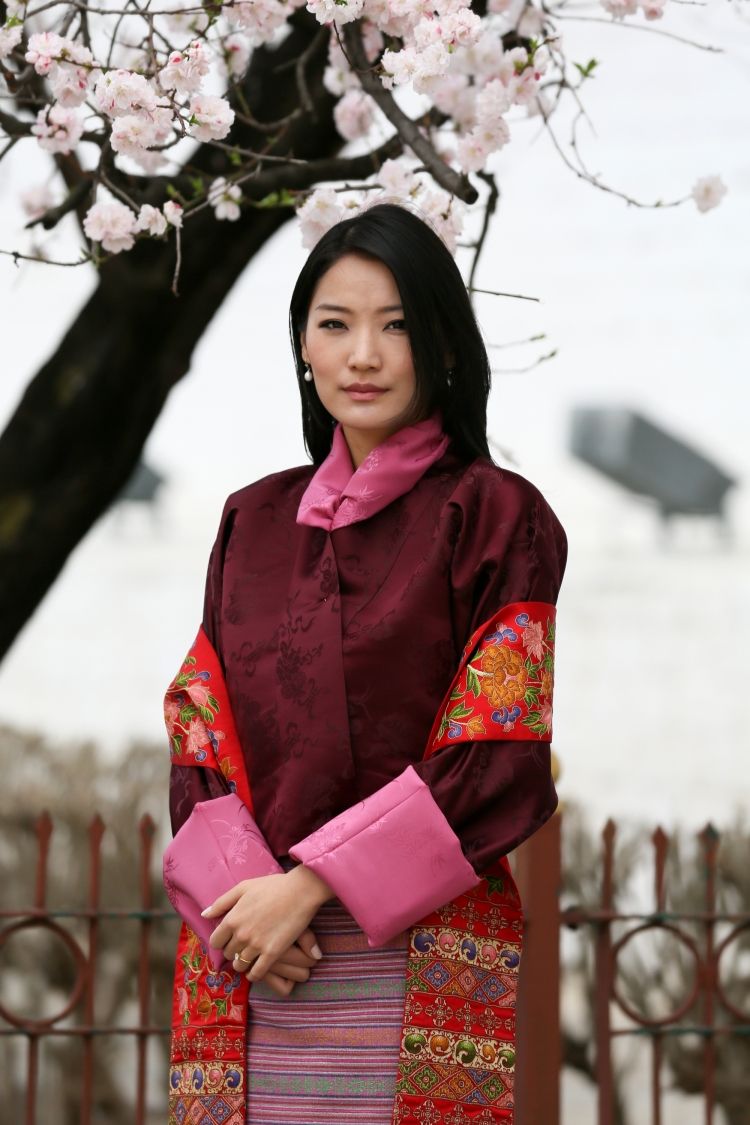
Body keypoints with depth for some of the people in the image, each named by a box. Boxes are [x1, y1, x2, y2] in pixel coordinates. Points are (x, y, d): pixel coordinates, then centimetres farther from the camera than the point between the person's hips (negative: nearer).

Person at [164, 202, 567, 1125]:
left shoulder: (497, 516, -2)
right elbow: (200, 733, 11)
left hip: (424, 964, -4)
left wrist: (309, 883, -13)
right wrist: (239, 891, -7)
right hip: (246, 961, 4)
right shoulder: (256, 520, 14)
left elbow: (502, 756, -9)